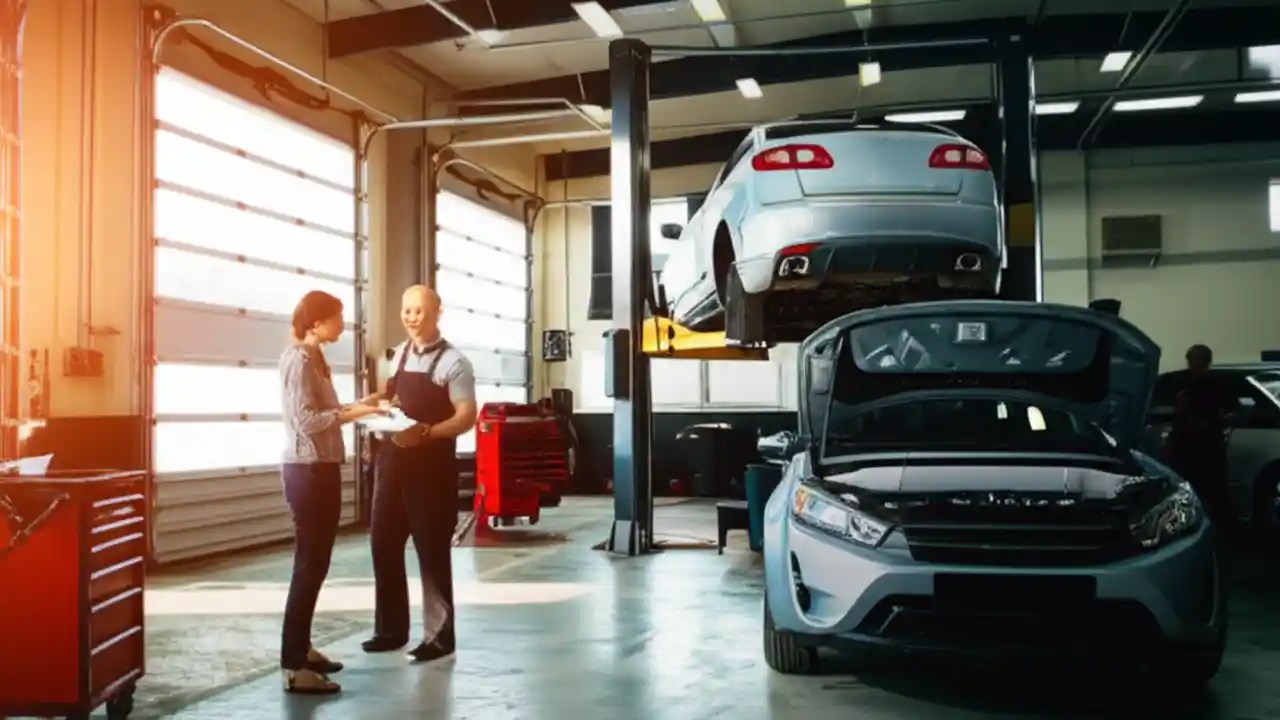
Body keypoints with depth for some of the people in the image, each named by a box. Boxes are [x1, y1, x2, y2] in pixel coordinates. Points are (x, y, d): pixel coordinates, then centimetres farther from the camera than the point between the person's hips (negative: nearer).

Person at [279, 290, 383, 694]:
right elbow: (306, 421, -22)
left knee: (315, 564, 15)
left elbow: (320, 414, 11)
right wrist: (354, 414, -20)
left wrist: (357, 405, 9)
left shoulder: (314, 358, 17)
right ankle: (293, 666, -4)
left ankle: (301, 649, 24)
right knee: (308, 566, -8)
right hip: (308, 470, -10)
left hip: (321, 469, 10)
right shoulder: (299, 360, -13)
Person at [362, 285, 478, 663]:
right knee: (383, 544, 11)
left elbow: (467, 417, -14)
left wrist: (425, 432, -26)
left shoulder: (453, 362, -9)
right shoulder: (399, 355, 12)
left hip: (431, 463, -7)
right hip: (393, 458, 7)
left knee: (432, 549, 1)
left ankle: (438, 635, 12)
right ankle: (391, 628, 25)